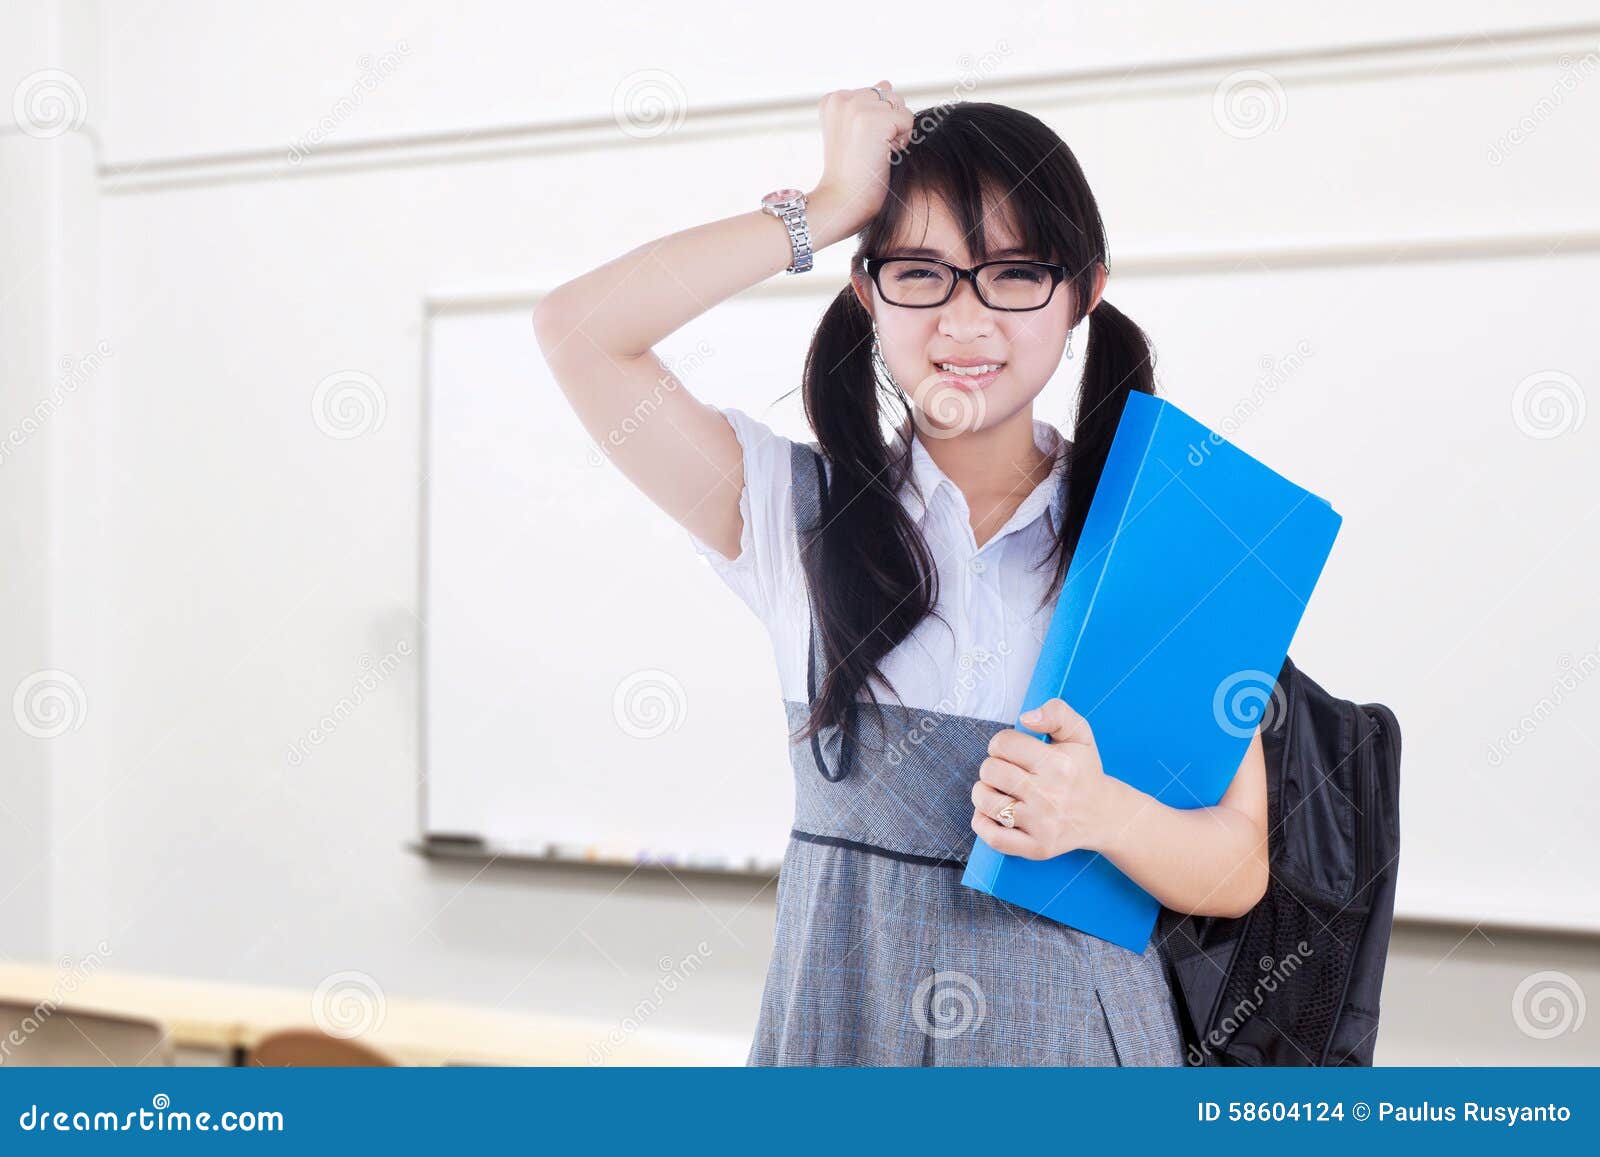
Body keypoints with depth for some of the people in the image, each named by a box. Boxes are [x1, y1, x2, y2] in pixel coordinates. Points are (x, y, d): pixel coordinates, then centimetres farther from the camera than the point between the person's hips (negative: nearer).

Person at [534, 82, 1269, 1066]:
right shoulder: (802, 509, -2)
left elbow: (1240, 871, -3)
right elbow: (577, 330, -14)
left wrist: (1103, 816, -23)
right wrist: (828, 208, -11)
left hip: (1076, 1032, 0)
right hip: (843, 1021, 1)